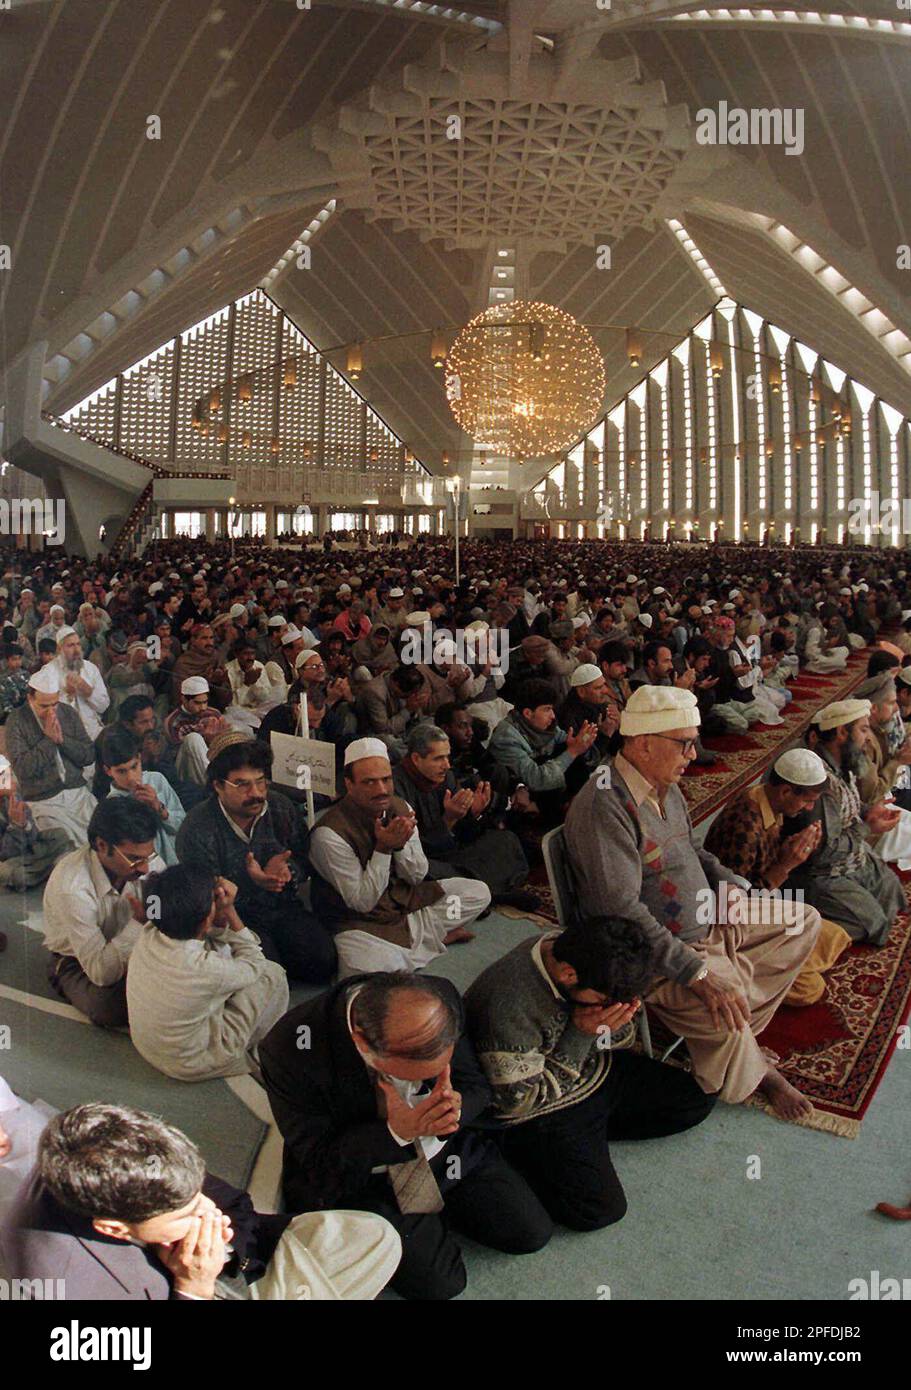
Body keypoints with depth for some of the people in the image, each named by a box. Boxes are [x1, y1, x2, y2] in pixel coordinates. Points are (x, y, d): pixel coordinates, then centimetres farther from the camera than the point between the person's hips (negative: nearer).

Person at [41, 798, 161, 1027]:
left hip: (130, 947, 5)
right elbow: (101, 972, -34)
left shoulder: (139, 857, -18)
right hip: (78, 963, -4)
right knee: (109, 1006, -34)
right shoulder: (71, 887, -34)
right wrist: (139, 921, -39)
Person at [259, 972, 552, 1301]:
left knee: (531, 1232, -2)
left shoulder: (442, 999, -24)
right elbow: (319, 1163, -20)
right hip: (356, 1179, -3)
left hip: (446, 1147, 4)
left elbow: (476, 1086, -7)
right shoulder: (289, 1050, -32)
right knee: (437, 1282, -18)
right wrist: (395, 1132, -36)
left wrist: (456, 1106, -31)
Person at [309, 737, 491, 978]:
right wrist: (383, 848, -28)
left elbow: (418, 876, 2)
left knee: (479, 892, -1)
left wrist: (401, 845, -19)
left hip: (405, 901, 6)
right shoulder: (329, 834, -24)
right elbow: (362, 902, -18)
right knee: (369, 970, -38)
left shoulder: (400, 808, -4)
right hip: (360, 921, -6)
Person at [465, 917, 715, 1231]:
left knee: (698, 1100, 3)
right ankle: (520, 1152, 2)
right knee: (598, 1209, -22)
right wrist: (581, 1035, -28)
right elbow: (521, 1102, -23)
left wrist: (619, 1016, -22)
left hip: (595, 1073, 7)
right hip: (540, 1111, -7)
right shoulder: (507, 1007, -36)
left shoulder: (579, 951, -14)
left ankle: (593, 1129, 7)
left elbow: (613, 1040, 3)